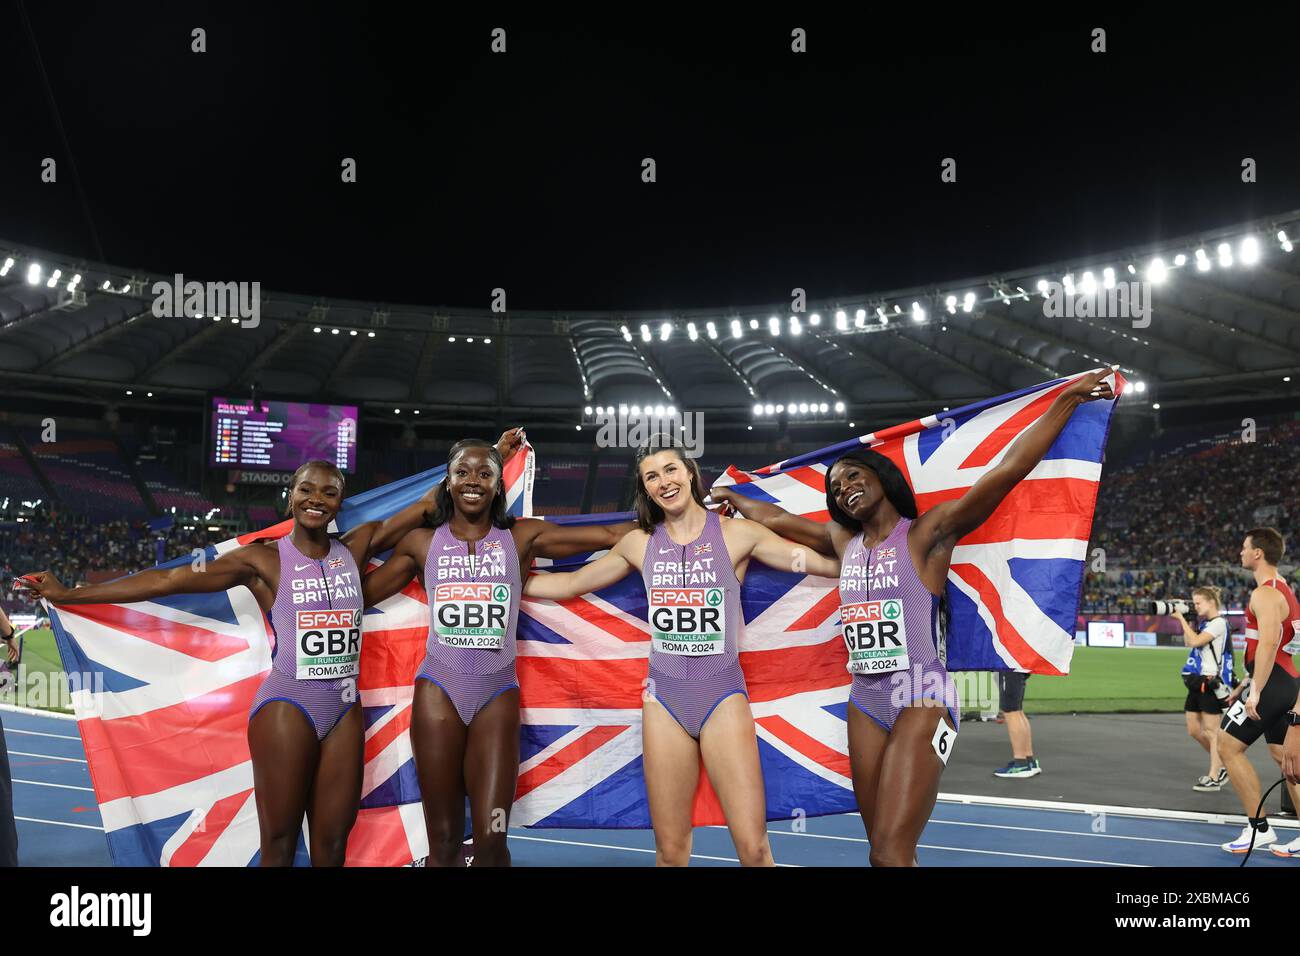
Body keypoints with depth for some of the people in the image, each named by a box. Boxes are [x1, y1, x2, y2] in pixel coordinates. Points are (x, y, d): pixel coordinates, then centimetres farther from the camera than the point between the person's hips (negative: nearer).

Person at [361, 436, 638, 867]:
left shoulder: (522, 537, 3)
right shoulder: (422, 542, 6)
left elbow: (610, 534, 0)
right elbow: (359, 592, 12)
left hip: (498, 694, 0)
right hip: (439, 690, 0)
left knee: (492, 841, -4)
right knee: (444, 843, 4)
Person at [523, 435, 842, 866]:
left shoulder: (739, 533, -2)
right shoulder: (638, 542, 7)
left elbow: (830, 564, -3)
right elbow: (572, 582, 18)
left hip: (723, 695, -2)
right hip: (664, 697, 2)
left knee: (754, 848, -8)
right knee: (670, 850, 6)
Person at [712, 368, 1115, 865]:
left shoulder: (926, 533, -6)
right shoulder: (845, 542, 12)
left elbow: (1005, 472, -15)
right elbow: (778, 518, 28)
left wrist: (1069, 397, -18)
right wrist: (732, 499, 42)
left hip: (921, 702, -6)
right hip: (865, 703, 6)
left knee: (891, 852, -14)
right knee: (885, 850, 9)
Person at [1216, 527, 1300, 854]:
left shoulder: (1265, 593, -15)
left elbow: (1268, 643, -26)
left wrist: (1256, 692, -27)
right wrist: (1247, 684, 25)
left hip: (1270, 683, -10)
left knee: (1228, 747, -5)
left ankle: (1259, 828, -3)